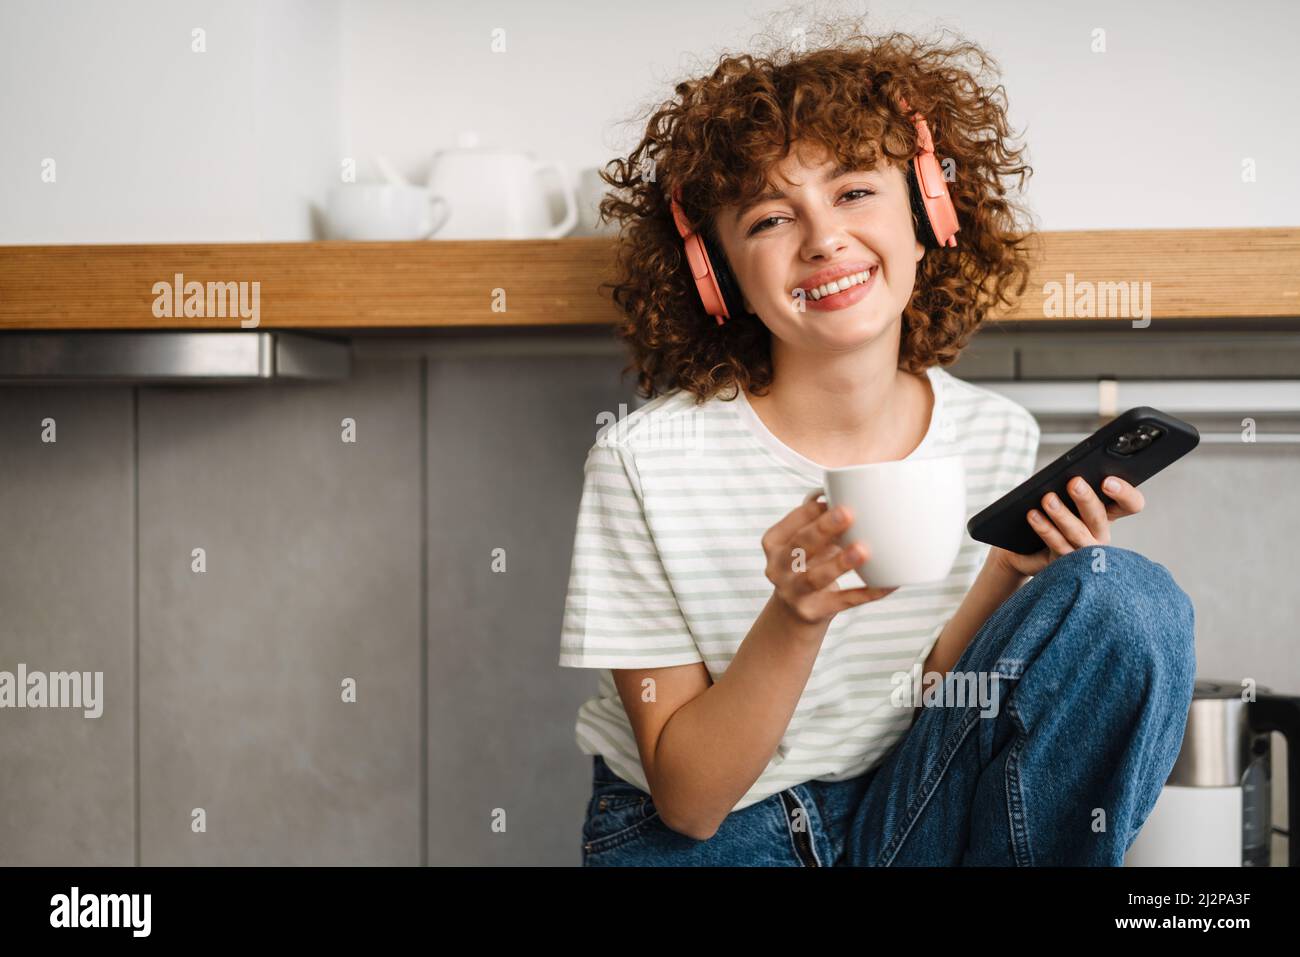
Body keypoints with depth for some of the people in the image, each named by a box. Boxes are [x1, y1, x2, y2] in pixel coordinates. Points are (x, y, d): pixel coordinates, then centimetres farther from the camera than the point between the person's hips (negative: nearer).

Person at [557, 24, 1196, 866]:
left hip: (902, 818, 3)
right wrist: (794, 620, -30)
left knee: (1128, 600, -16)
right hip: (702, 839, -2)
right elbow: (687, 801, -14)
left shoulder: (998, 438, -4)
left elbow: (938, 704, 0)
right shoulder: (646, 460, -16)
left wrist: (1007, 577, -18)